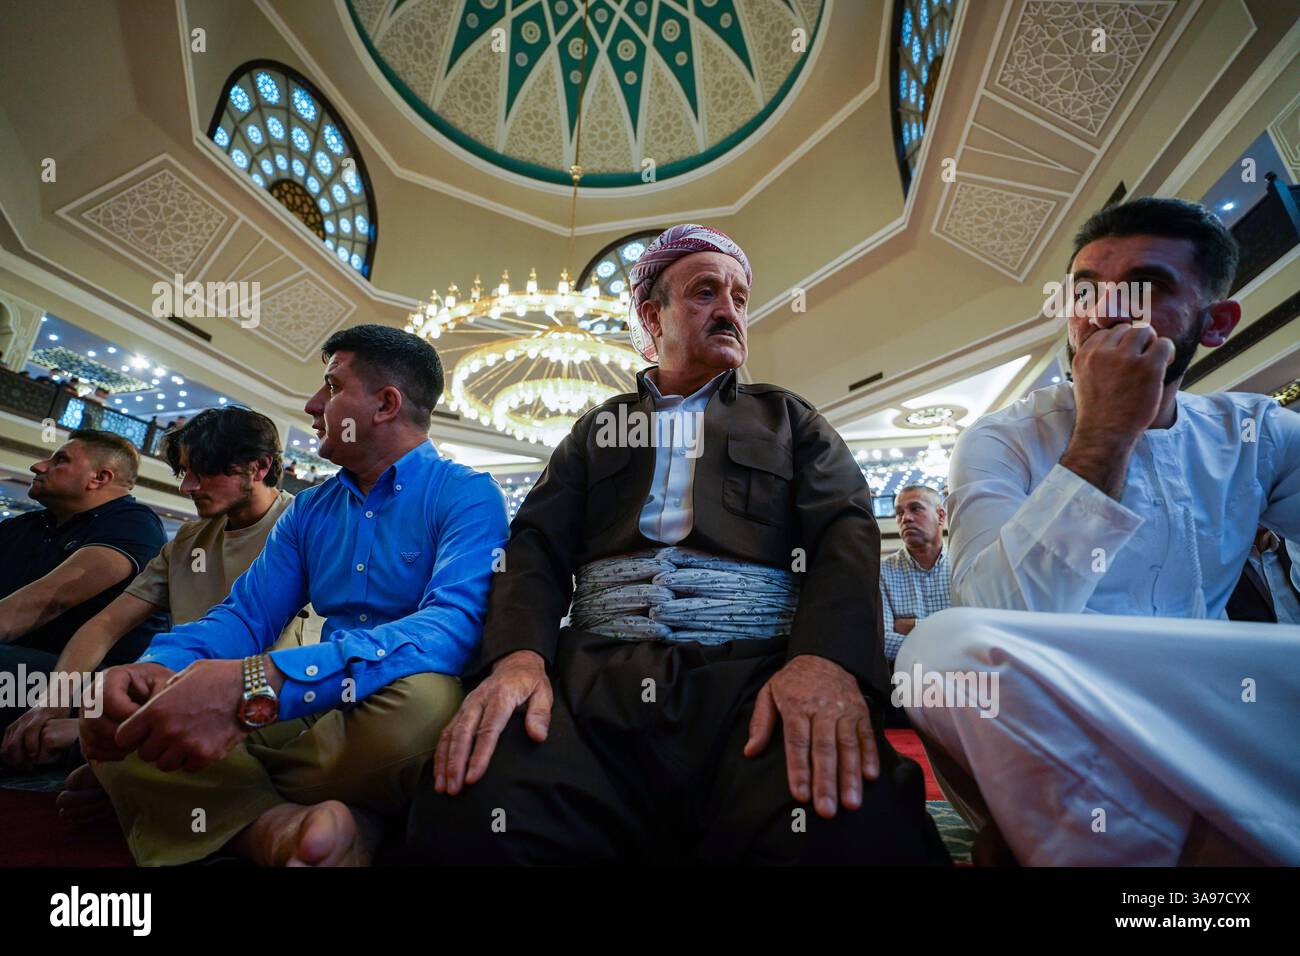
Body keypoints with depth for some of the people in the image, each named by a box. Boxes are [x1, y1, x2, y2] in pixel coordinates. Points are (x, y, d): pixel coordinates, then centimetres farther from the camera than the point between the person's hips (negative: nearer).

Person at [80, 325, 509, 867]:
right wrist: (157, 667, -17)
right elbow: (245, 616, 8)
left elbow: (454, 625, -27)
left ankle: (236, 815, -14)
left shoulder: (468, 496, -11)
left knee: (420, 695, -37)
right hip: (309, 718, 7)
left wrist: (258, 683, -38)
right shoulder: (309, 511, 13)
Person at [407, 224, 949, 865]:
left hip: (756, 676, 0)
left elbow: (845, 533, 5)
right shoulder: (598, 428, 22)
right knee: (467, 814, -27)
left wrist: (826, 659, -17)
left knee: (854, 826, -32)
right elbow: (537, 547, 11)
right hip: (597, 679, 2)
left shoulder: (788, 420, 20)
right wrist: (518, 656, -12)